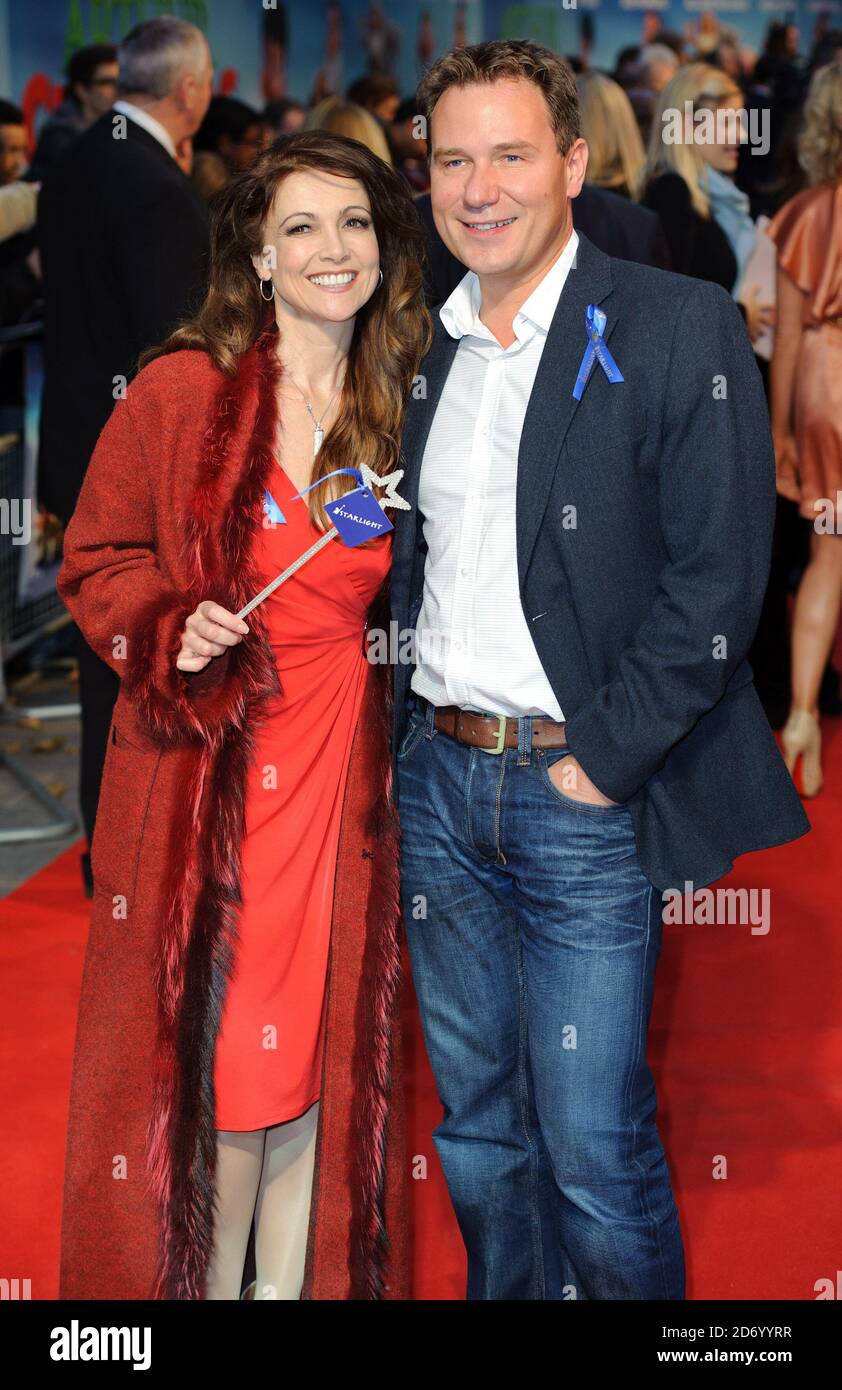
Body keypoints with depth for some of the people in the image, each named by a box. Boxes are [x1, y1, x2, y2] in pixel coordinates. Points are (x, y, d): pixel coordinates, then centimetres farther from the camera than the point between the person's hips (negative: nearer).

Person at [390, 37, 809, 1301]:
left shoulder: (681, 329, -7)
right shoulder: (422, 349, 11)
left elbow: (717, 579, -13)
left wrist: (601, 761, -14)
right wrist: (407, 732, 6)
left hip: (583, 789, -5)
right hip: (438, 780, 6)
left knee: (595, 1151, -2)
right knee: (476, 1126, 16)